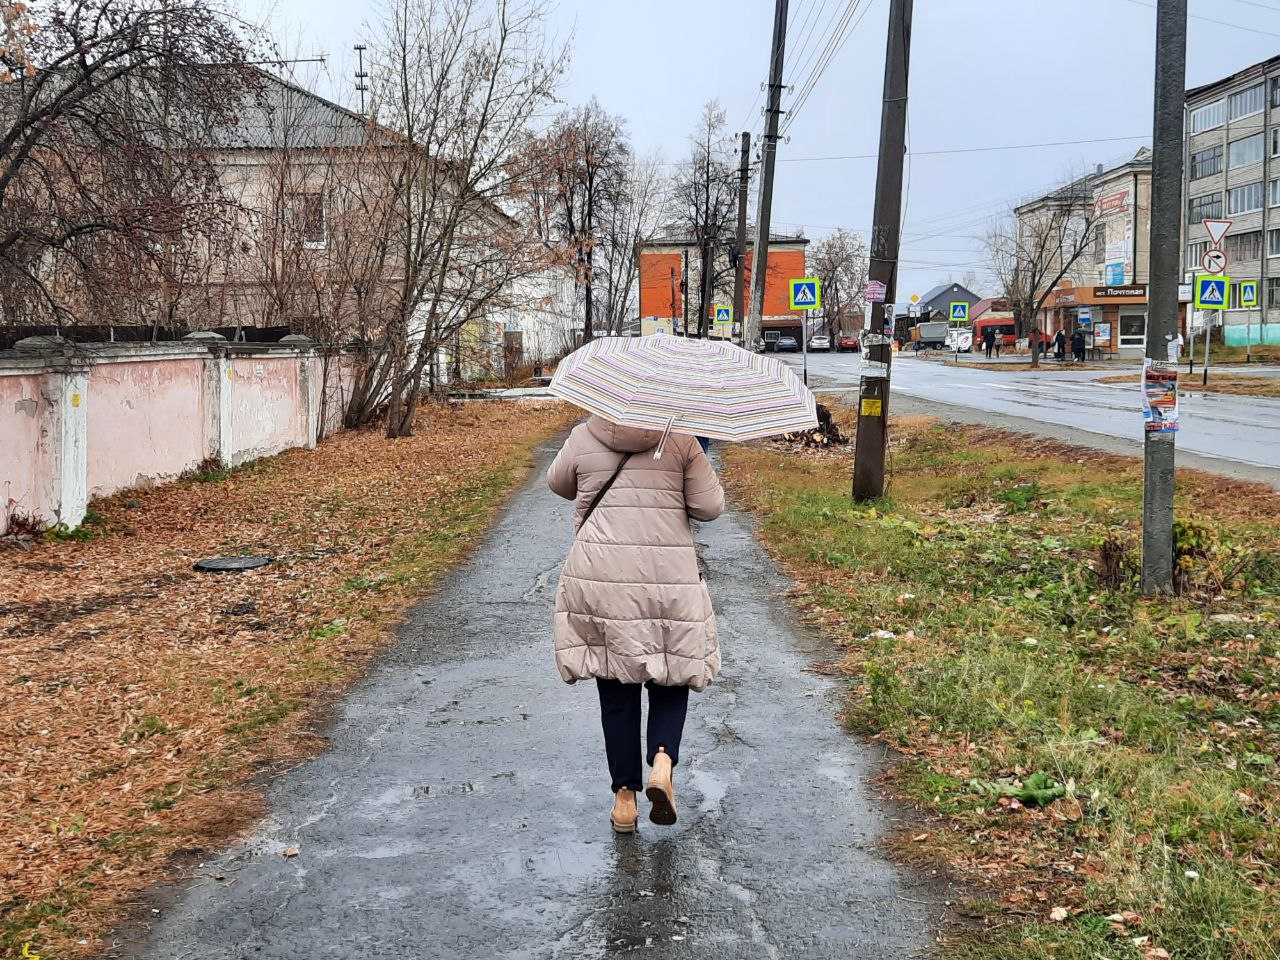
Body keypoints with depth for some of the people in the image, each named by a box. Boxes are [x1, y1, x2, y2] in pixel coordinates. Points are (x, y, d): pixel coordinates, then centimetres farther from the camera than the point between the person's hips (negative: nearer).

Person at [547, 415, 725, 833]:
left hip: (601, 578, 1)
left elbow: (559, 484, 21)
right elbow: (709, 507, 0)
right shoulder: (679, 439, 0)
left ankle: (624, 796, 13)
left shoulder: (583, 438, 3)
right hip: (670, 578, -1)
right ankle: (663, 760, -10)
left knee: (617, 692, 10)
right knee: (670, 679, 15)